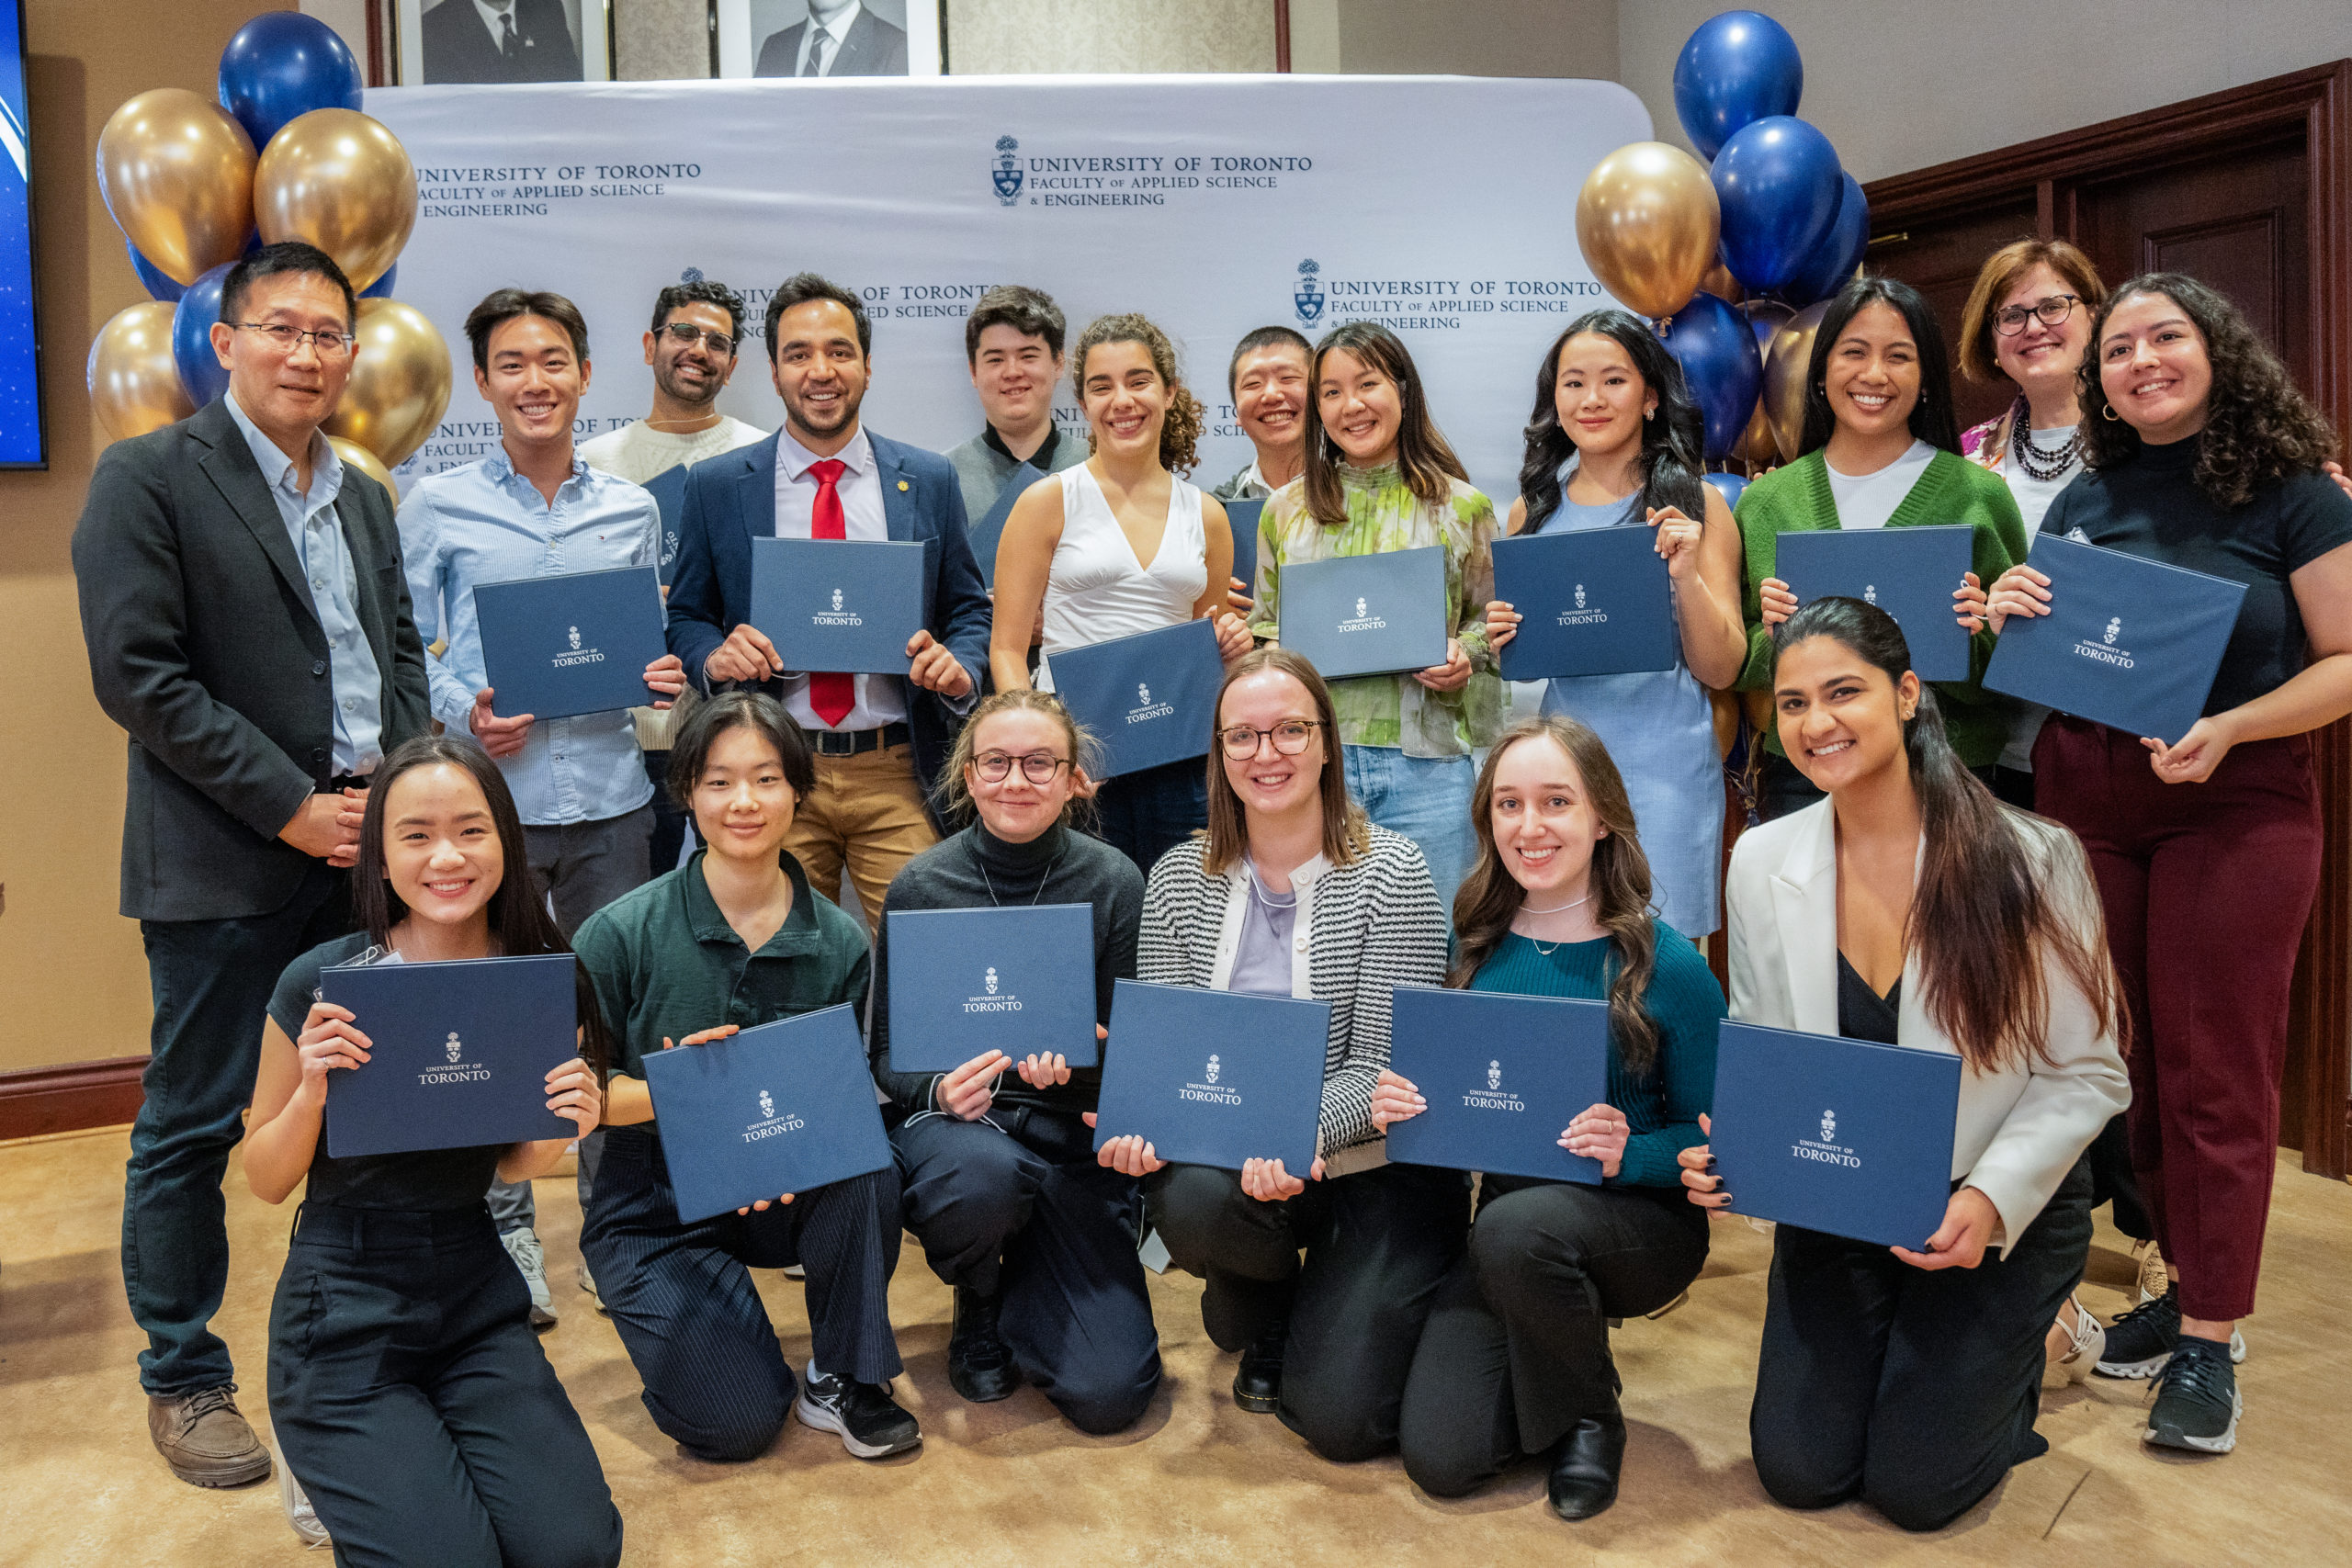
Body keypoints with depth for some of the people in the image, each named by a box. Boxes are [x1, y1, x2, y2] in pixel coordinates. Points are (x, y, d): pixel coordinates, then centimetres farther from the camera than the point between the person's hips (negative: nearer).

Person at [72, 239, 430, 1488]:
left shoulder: (363, 502, 15)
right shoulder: (148, 479, -6)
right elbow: (138, 676, -13)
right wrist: (290, 806, -14)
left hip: (367, 853, 6)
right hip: (225, 869, -6)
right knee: (191, 1127, 5)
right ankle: (182, 1381, 20)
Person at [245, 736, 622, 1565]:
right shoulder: (321, 983, -12)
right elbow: (265, 1182, -2)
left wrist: (558, 1133, -14)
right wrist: (312, 1088, -22)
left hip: (476, 1296, 3)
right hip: (345, 1309, -3)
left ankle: (432, 1449, 15)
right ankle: (339, 1470, 14)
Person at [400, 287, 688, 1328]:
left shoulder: (631, 511, 11)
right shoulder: (436, 508, 3)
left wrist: (668, 680, -5)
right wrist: (465, 715, -14)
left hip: (611, 798, 2)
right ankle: (504, 1228, 20)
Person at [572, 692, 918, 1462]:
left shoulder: (838, 942, -6)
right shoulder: (621, 934, -13)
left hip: (792, 1190, 2)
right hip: (652, 1209, -2)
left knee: (867, 1171, -31)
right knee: (736, 1423, -17)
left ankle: (843, 1378, -7)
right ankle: (680, 1319, 18)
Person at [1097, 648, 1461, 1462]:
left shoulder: (1390, 872, -10)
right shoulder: (1178, 878, 2)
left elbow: (1382, 1065, -14)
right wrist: (1146, 1122, -23)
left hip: (1380, 1162, -3)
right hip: (1228, 1155, 3)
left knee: (1338, 1419, -14)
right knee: (1187, 1203, -33)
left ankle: (1341, 1308, 24)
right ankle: (1262, 1322, 5)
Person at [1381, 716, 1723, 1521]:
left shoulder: (1664, 965, -13)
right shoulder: (1473, 951, -2)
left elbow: (1712, 1137, -8)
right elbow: (1436, 1098, 9)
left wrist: (1626, 1154, -27)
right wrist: (1396, 1109, -14)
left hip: (1642, 1220, -3)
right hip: (1503, 1216, 3)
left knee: (1518, 1226, -37)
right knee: (1438, 1457, -12)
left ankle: (1589, 1421, -5)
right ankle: (1560, 1342, 21)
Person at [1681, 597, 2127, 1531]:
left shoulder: (2031, 859, -17)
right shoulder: (1761, 862, -7)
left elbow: (2084, 1074, -11)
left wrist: (1993, 1196, -25)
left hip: (2002, 1216, -3)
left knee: (1915, 1486, -4)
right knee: (1797, 1471, 0)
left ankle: (2009, 1364, 28)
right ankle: (1882, 1348, 32)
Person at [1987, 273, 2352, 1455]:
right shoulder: (2084, 503, 10)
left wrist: (2226, 728, -21)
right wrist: (2008, 617, -7)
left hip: (2236, 804, -4)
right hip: (2085, 799, 4)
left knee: (2213, 1068, -1)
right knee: (2128, 1055, 9)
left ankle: (2210, 1336, 9)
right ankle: (2185, 1280, 24)